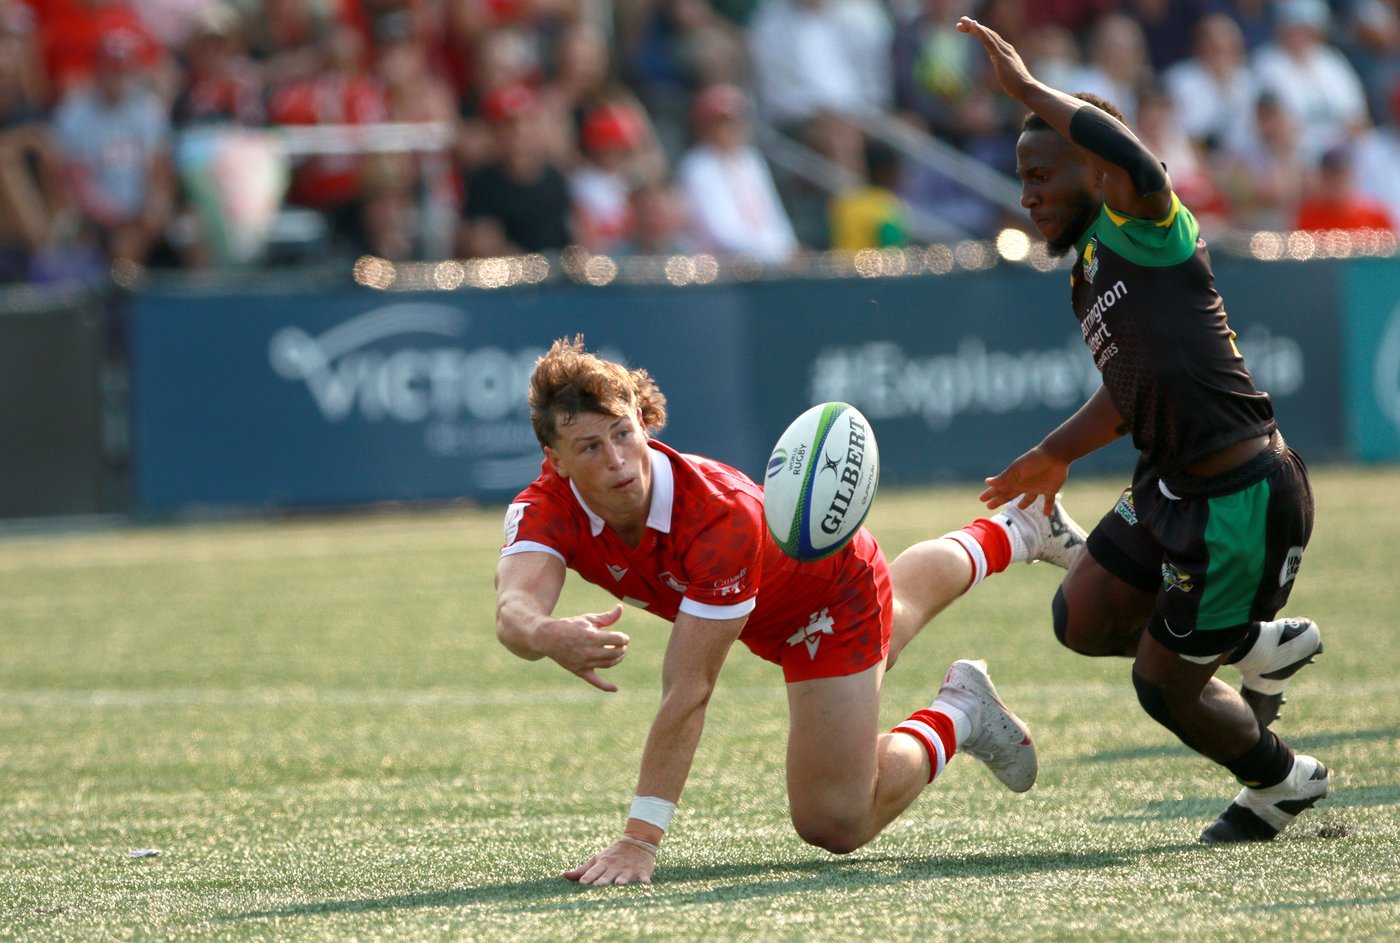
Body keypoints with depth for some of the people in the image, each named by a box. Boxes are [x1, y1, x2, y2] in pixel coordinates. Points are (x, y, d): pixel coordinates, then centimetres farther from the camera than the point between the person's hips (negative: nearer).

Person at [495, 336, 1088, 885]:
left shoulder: (723, 518, -47)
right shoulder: (546, 507, -34)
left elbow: (688, 692, -47)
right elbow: (514, 609, -53)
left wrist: (640, 840, -51)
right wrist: (547, 635, -78)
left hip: (834, 599, -6)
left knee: (834, 823, -5)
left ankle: (958, 715, 19)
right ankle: (1012, 533, 67)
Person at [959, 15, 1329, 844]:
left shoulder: (1140, 228, -13)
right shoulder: (1089, 274, 14)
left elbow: (1134, 163, -39)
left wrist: (1030, 89, -30)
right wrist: (1056, 455, 39)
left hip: (1244, 498, -9)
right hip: (1174, 487, 9)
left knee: (1164, 682, 5)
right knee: (1083, 619, 13)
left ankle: (1286, 783, 32)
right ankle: (1262, 646, 28)